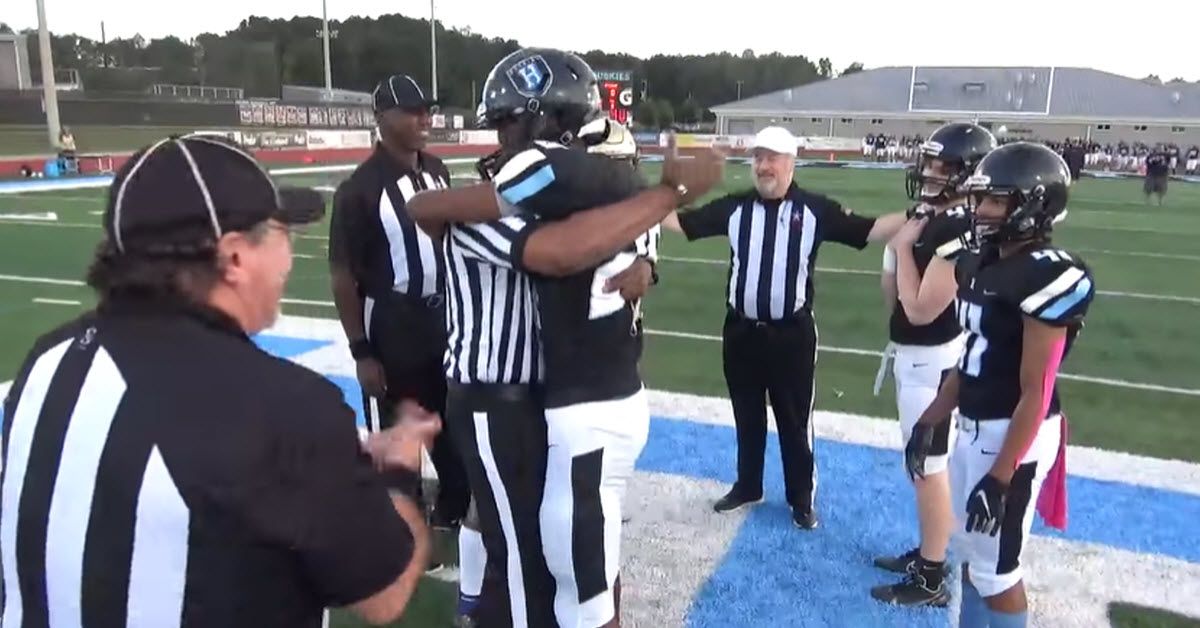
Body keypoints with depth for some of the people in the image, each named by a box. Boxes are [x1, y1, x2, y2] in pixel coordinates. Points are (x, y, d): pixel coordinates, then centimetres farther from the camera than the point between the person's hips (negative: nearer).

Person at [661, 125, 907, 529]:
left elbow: (868, 231, -7)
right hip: (740, 330, 3)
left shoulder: (815, 210, -5)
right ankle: (747, 487, 35)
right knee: (747, 415, 17)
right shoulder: (734, 207, 1)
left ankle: (802, 499, 25)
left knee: (794, 420, 8)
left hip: (792, 333, -3)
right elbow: (682, 222, 2)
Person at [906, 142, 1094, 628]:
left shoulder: (1047, 277, -20)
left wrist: (1000, 477, -20)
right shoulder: (982, 265, 7)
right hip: (973, 430, 9)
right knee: (972, 556, 22)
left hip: (1013, 438, -8)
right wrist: (929, 421, 14)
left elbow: (1034, 391, -21)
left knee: (997, 572, 7)